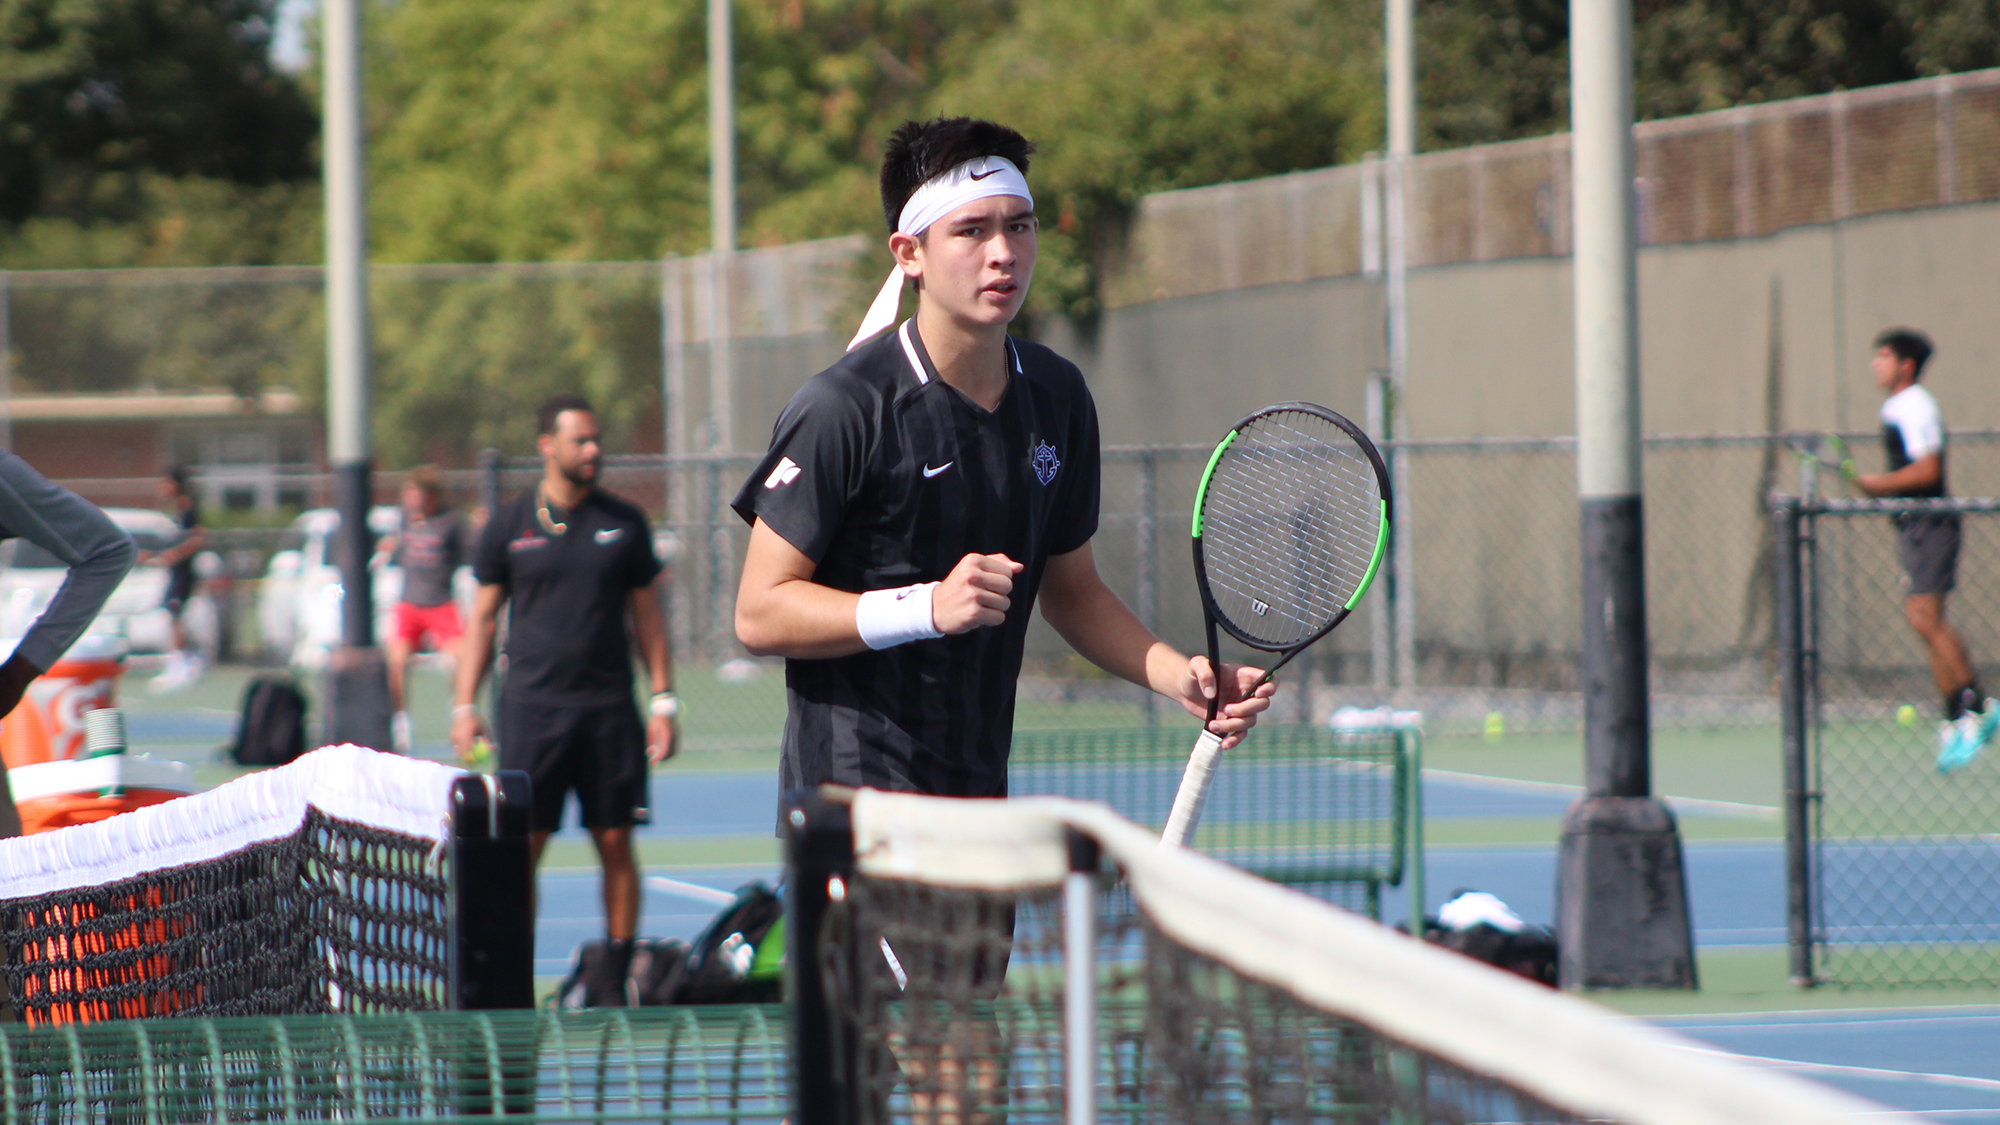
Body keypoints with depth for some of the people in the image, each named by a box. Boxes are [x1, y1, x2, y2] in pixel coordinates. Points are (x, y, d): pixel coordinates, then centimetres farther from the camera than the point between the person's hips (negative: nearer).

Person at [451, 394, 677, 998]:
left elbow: (646, 615, 12)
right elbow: (483, 617, 9)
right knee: (521, 845, -5)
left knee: (615, 844, 1)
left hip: (610, 712, 1)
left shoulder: (624, 523, 8)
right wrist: (464, 705, 2)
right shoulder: (510, 524, 4)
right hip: (531, 709, -1)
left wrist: (663, 700, 5)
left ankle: (615, 981, 7)